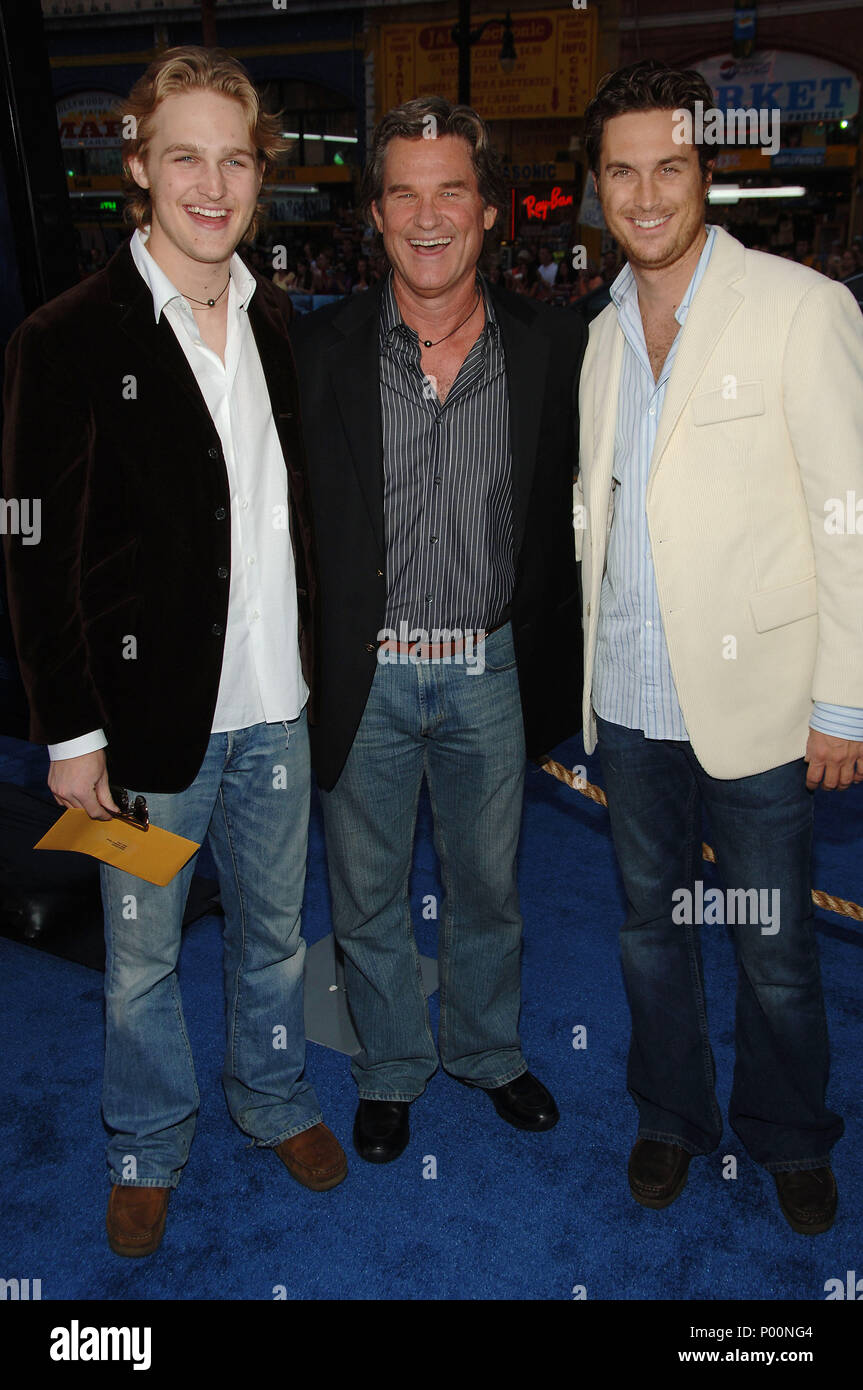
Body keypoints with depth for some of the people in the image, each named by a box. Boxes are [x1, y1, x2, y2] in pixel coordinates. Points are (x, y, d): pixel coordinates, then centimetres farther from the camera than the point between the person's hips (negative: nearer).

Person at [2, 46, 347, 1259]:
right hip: (151, 714, -4)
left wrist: (318, 663, 8)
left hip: (275, 704, 4)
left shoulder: (280, 327, 5)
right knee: (141, 957, 14)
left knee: (274, 930, 21)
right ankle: (150, 1146, 39)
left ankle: (276, 1100, 46)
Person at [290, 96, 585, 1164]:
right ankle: (391, 1068, 40)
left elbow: (563, 519, 3)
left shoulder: (551, 347, -5)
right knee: (367, 895, 15)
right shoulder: (322, 348, -8)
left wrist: (545, 657, -1)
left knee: (488, 885, 19)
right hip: (363, 676, 0)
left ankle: (487, 1050, 45)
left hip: (489, 673, 1)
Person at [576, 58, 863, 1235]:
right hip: (630, 698, 5)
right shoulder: (604, 334, 9)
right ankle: (671, 1117, 39)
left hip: (756, 698, -4)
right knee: (651, 926, 18)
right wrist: (585, 670, 8)